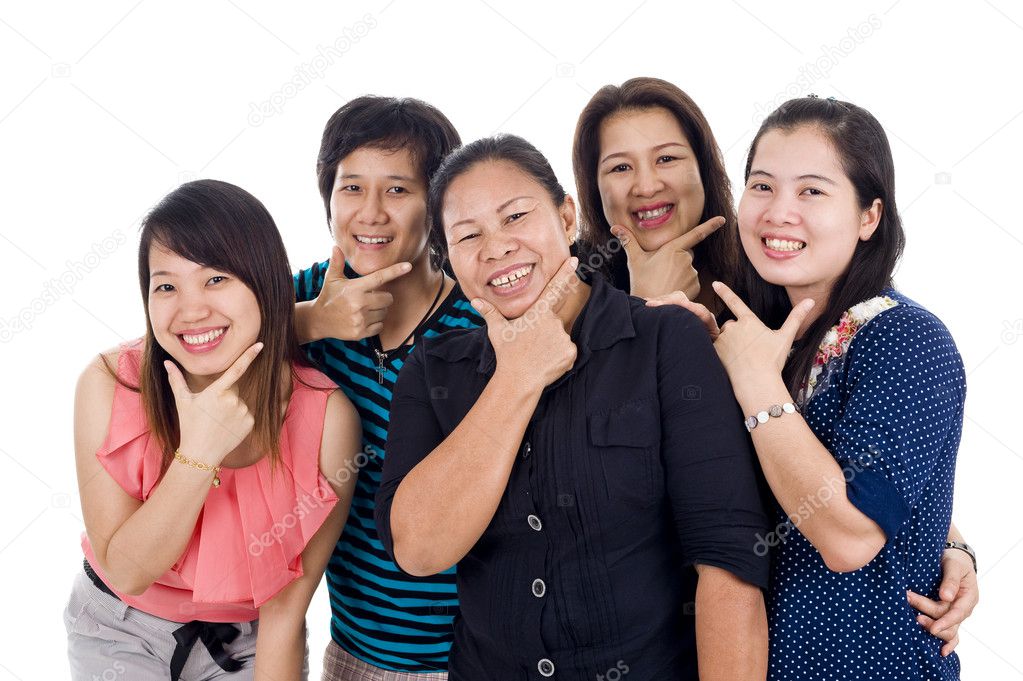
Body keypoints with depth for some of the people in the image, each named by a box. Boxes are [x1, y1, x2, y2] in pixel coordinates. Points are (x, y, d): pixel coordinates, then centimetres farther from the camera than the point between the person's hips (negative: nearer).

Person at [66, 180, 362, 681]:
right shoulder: (109, 385, -22)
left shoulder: (327, 417, -25)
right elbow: (126, 572, -22)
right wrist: (198, 455, -34)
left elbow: (285, 608, -17)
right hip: (119, 633, 1)